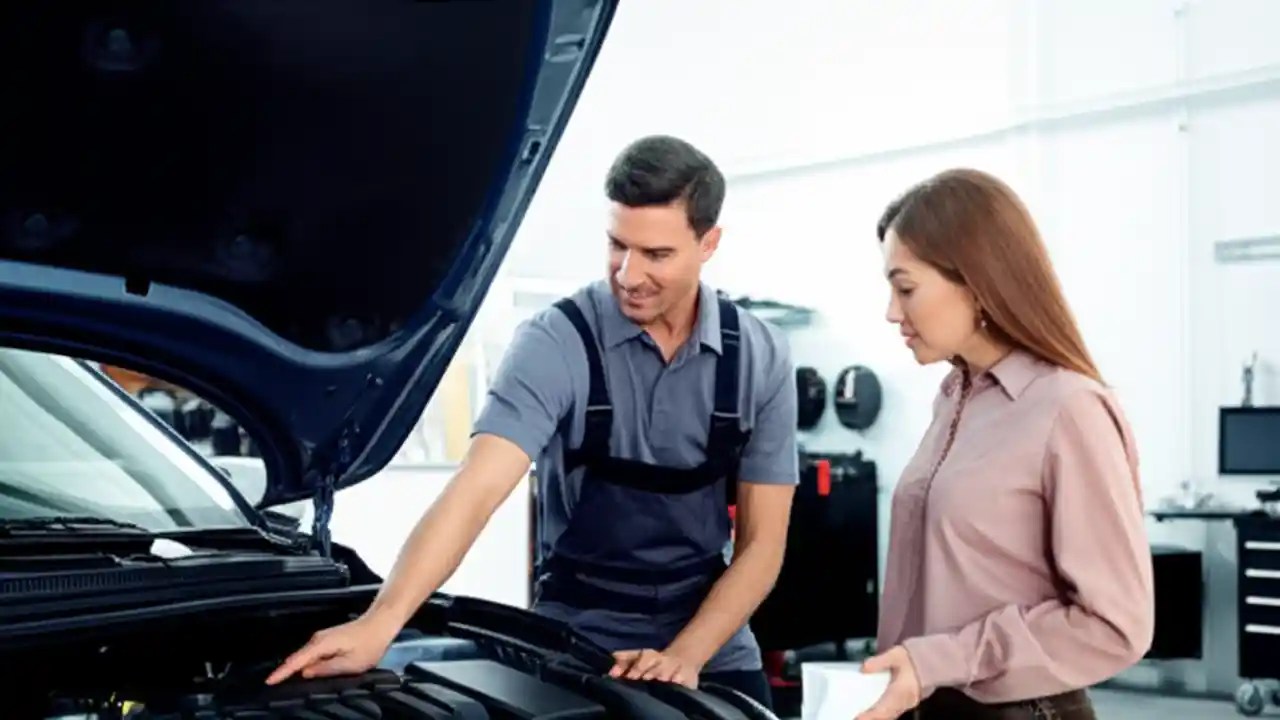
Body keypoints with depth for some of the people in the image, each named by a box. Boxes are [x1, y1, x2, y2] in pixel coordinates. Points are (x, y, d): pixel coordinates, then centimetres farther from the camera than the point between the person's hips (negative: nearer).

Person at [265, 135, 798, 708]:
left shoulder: (760, 358, -6)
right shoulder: (557, 342, -15)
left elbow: (762, 542, -4)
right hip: (573, 652, -2)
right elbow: (476, 489, -27)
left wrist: (684, 655, -16)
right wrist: (379, 624, -39)